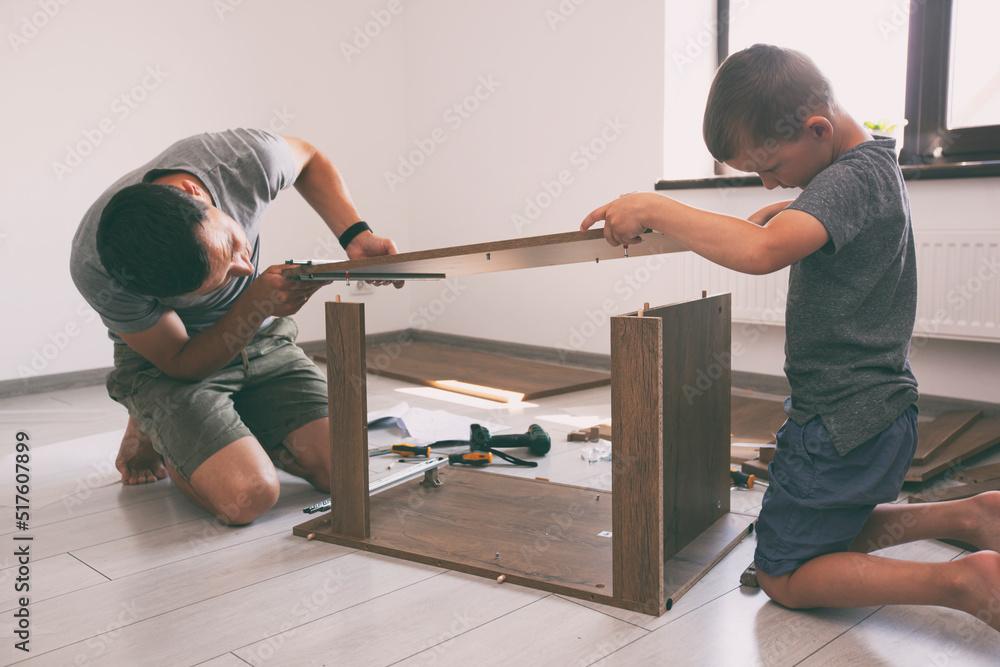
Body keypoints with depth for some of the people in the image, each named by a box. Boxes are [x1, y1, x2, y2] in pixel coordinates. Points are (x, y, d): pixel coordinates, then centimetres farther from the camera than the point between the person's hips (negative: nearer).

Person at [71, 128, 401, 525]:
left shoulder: (246, 157, -29)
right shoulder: (95, 270, -34)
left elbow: (308, 159, -2)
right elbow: (182, 364, -19)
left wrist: (355, 234, -18)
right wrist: (257, 303, -36)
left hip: (261, 337, 4)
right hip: (166, 361, -3)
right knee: (248, 497, -26)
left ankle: (244, 433, 18)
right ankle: (148, 435, 6)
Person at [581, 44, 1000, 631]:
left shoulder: (852, 178, -23)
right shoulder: (875, 163, 8)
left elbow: (761, 253, -41)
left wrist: (653, 209, -33)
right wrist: (782, 210, 16)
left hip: (844, 423, -10)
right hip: (881, 409, 10)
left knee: (785, 576, 3)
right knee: (840, 530, 27)